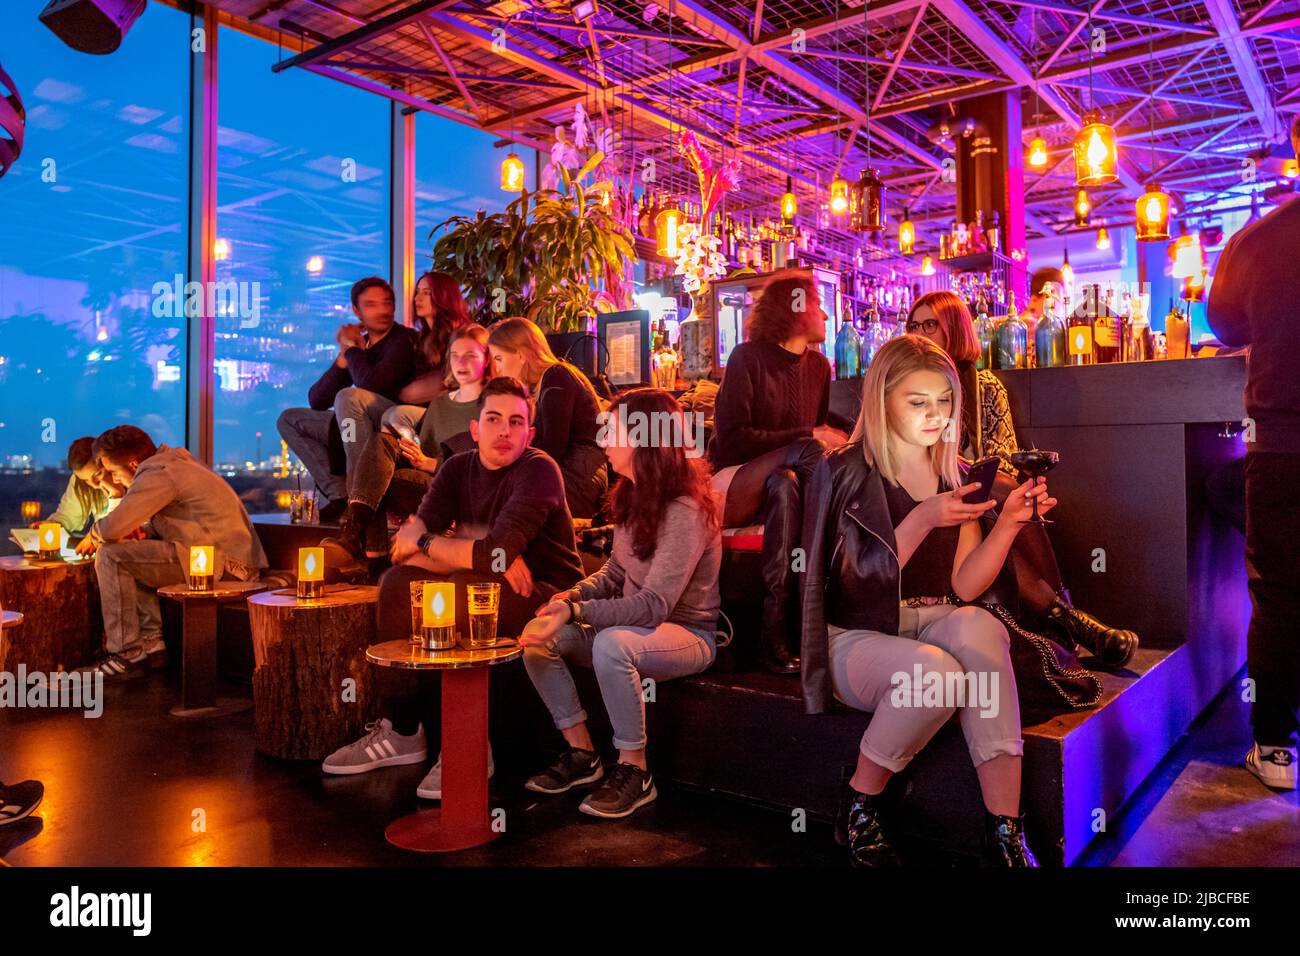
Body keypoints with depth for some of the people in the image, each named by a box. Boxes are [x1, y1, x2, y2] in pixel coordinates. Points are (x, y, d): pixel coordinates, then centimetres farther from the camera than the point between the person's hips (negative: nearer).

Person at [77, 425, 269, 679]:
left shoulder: (159, 475, -12)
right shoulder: (175, 461, 20)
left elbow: (113, 527, -18)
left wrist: (94, 533, 5)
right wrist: (133, 530, 14)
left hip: (221, 563, -11)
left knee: (111, 556, -10)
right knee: (131, 556, 20)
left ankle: (125, 653, -6)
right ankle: (152, 638, 11)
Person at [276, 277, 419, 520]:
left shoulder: (404, 339, -7)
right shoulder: (358, 343, 13)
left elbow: (371, 382, -26)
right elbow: (316, 401, 10)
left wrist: (352, 348, -6)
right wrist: (344, 356, -3)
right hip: (366, 430, 8)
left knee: (349, 397, -31)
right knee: (289, 419, 6)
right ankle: (339, 495, -12)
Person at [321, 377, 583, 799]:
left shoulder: (539, 470, -16)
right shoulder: (458, 468, 5)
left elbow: (494, 556, -28)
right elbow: (406, 542, -9)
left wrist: (424, 543, -12)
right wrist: (498, 558, -23)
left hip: (546, 597, -7)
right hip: (484, 591, 7)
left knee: (454, 593, -30)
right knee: (397, 581, -8)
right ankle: (403, 732, -1)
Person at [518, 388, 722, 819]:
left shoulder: (685, 511, -23)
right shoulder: (632, 495, 5)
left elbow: (654, 605, -28)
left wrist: (576, 613, -35)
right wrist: (573, 595, -8)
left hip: (687, 634, -8)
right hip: (633, 623, 9)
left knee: (612, 644, -37)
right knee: (537, 635, -7)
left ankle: (635, 771, -18)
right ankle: (582, 753, 5)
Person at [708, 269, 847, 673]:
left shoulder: (817, 366, 12)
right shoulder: (748, 358, -7)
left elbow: (821, 430, 21)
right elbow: (732, 439, -15)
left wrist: (837, 440, -4)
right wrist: (808, 439, -18)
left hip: (782, 482, 5)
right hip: (734, 488, -5)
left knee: (785, 485, -32)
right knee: (807, 454, -32)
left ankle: (776, 631, -35)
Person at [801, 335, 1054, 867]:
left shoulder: (960, 478, 9)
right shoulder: (845, 473, -5)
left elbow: (964, 587, 0)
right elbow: (858, 583, -11)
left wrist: (1009, 522, -14)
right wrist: (923, 520, -22)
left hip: (937, 628, 4)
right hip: (859, 638, -3)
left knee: (979, 627, -31)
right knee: (936, 673, -35)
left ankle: (1005, 830, -28)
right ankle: (860, 804, -8)